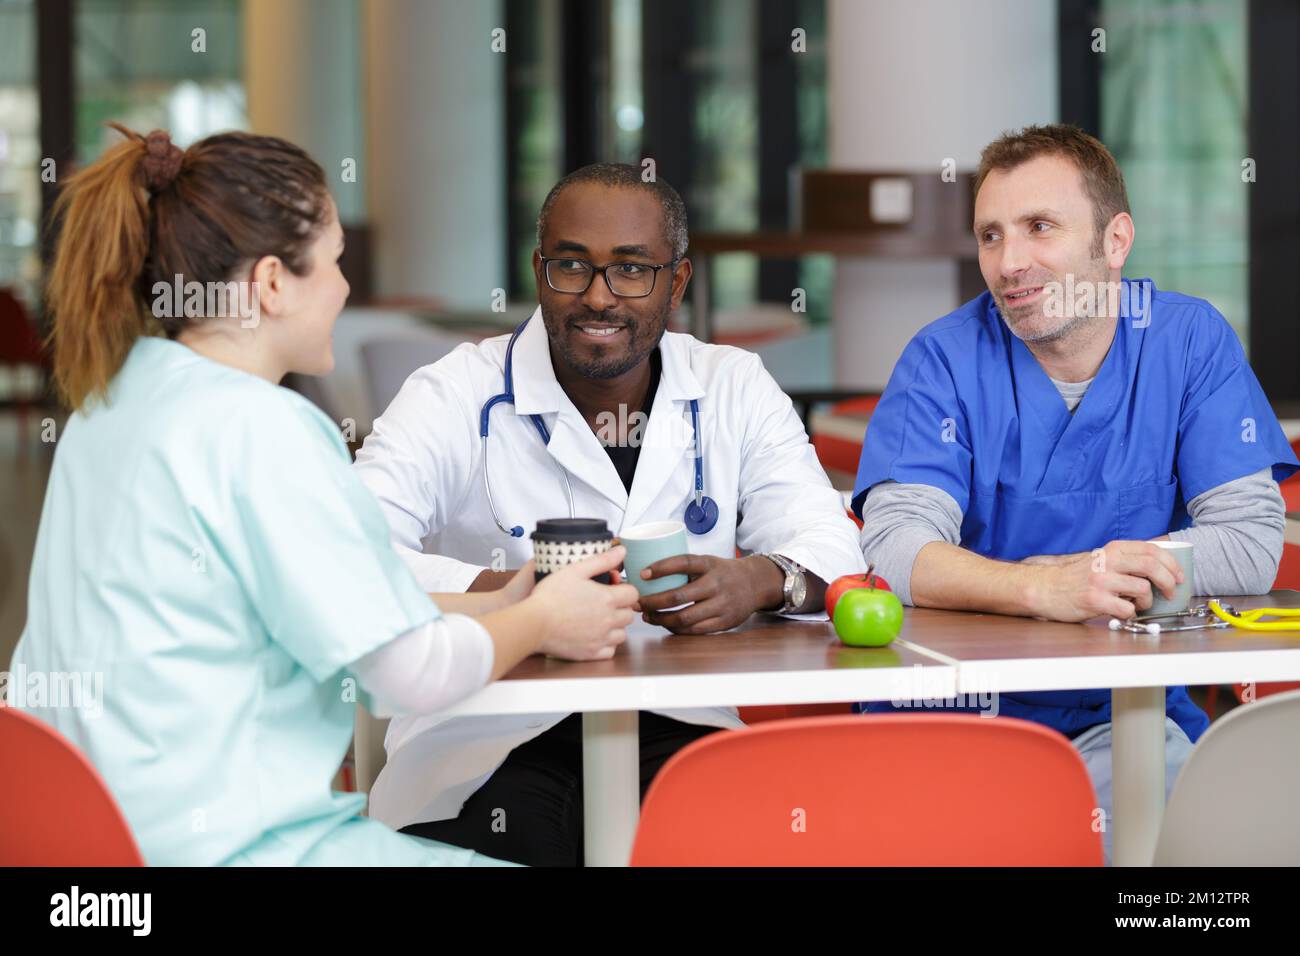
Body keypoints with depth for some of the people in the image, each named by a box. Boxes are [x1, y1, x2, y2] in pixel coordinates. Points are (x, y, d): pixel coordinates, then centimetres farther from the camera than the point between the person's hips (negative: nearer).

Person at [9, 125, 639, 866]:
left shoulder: (117, 398, 10)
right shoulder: (258, 429, -18)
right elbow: (411, 674, -15)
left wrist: (498, 608, 15)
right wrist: (537, 623, 4)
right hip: (227, 846, -10)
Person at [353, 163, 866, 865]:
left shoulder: (733, 391, 12)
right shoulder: (457, 395, 1)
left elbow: (830, 545, 4)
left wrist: (761, 581, -22)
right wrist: (502, 592, -32)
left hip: (676, 731, 3)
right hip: (493, 745, -2)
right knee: (518, 835, -34)